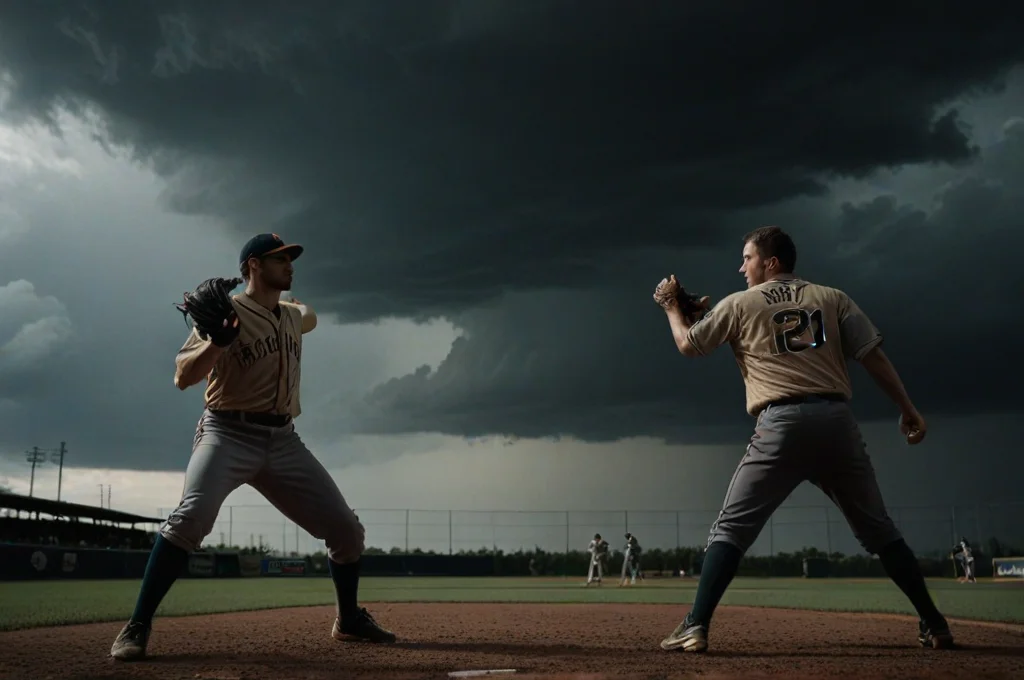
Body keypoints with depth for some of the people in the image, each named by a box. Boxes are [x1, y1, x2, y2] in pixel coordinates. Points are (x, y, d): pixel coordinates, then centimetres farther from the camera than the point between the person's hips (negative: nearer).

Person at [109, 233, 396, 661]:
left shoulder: (296, 316, 16)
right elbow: (183, 378, -15)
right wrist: (218, 338, -28)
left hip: (283, 441, 6)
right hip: (229, 434, -6)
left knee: (346, 528, 3)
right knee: (190, 517, -31)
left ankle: (348, 618, 25)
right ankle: (137, 627, -19)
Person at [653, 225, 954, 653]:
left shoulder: (740, 303, 11)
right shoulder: (832, 297, 16)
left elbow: (687, 344, 18)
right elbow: (873, 355, 9)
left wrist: (671, 306, 35)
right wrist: (908, 410, 11)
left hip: (782, 425, -3)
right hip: (837, 420, 3)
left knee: (732, 527, 0)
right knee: (878, 529, 16)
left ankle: (696, 627, -11)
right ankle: (933, 623, 17)